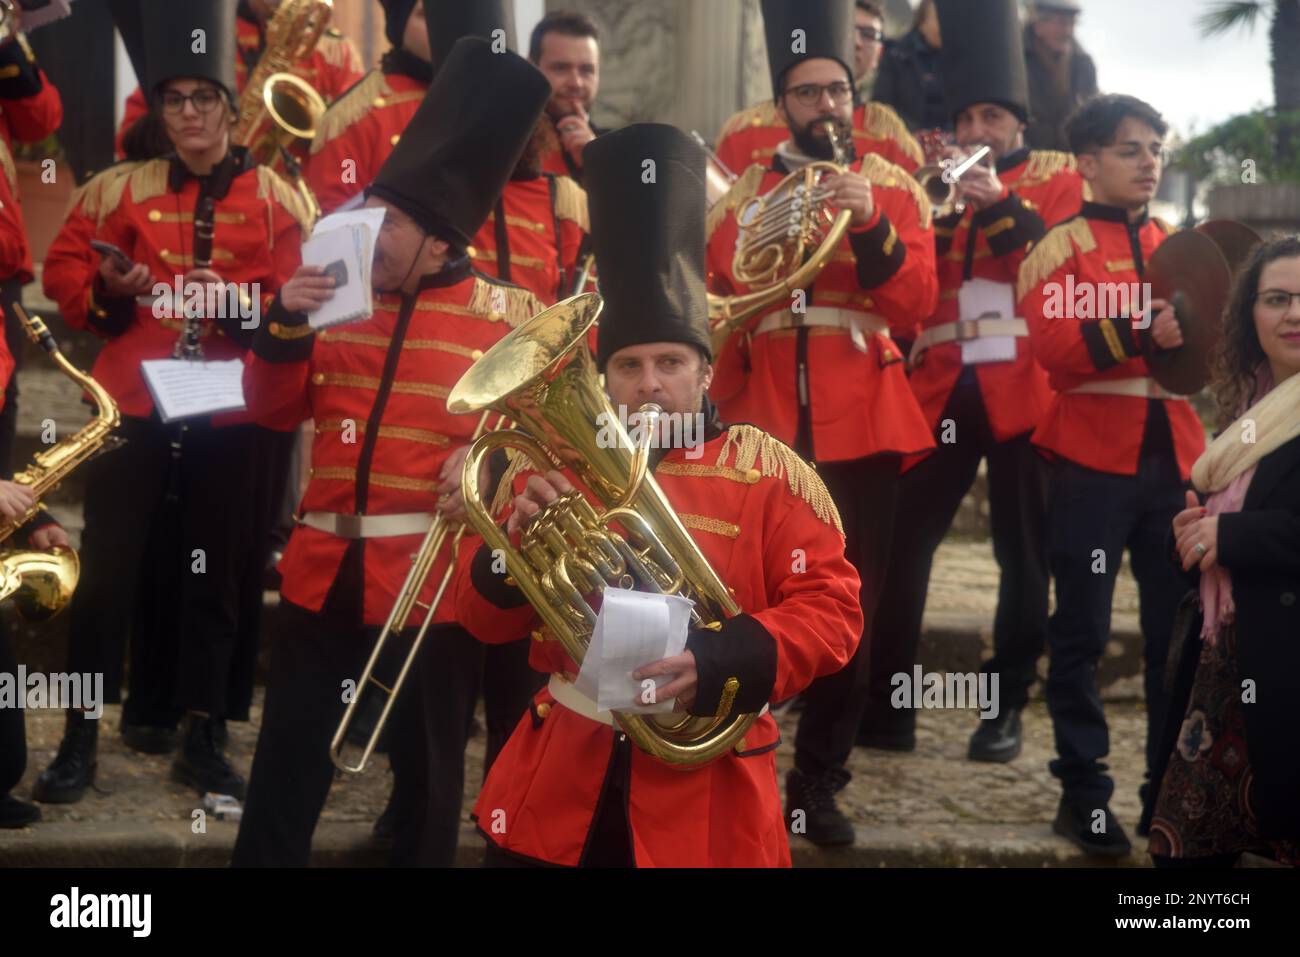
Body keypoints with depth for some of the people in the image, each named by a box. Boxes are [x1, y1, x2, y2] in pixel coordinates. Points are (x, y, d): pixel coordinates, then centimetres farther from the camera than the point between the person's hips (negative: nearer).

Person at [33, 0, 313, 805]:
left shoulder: (277, 198, 3)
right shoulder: (125, 190, 8)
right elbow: (73, 293, 9)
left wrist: (238, 303, -20)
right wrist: (109, 292, -13)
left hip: (230, 414, 0)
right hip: (133, 405, 1)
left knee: (215, 574, 6)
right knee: (108, 566, -2)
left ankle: (204, 740, 17)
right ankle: (81, 739, 9)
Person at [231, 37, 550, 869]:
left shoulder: (511, 318, -4)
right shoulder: (343, 297, 7)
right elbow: (276, 410, 8)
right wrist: (288, 324, -9)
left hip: (437, 575, -3)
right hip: (326, 565, 3)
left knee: (428, 767, 10)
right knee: (288, 760, 7)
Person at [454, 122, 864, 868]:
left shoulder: (768, 471, -4)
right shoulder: (556, 466, 4)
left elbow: (833, 610, -7)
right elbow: (486, 620, 6)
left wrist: (720, 661, -22)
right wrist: (519, 541, -14)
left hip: (705, 797, -2)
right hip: (557, 784, 3)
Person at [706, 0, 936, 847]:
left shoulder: (895, 189, 6)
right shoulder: (741, 195, 8)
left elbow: (915, 306, -7)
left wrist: (870, 224, -20)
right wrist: (718, 410, -3)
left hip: (862, 427, 0)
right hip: (763, 428, 0)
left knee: (849, 610, 4)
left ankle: (819, 782, 18)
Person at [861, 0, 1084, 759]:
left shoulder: (1056, 178, 9)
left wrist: (999, 205, -17)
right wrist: (939, 209, -9)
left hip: (1023, 389, -2)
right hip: (941, 389, 2)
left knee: (1025, 555, 2)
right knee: (902, 543, -2)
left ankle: (1007, 707, 11)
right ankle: (887, 704, 6)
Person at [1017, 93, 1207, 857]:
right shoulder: (1062, 246, 0)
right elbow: (1053, 345, -14)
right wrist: (1143, 335, -26)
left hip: (1174, 458, 4)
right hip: (1093, 460, -4)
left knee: (1180, 628, 5)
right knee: (1083, 630, 2)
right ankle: (1084, 790, 11)